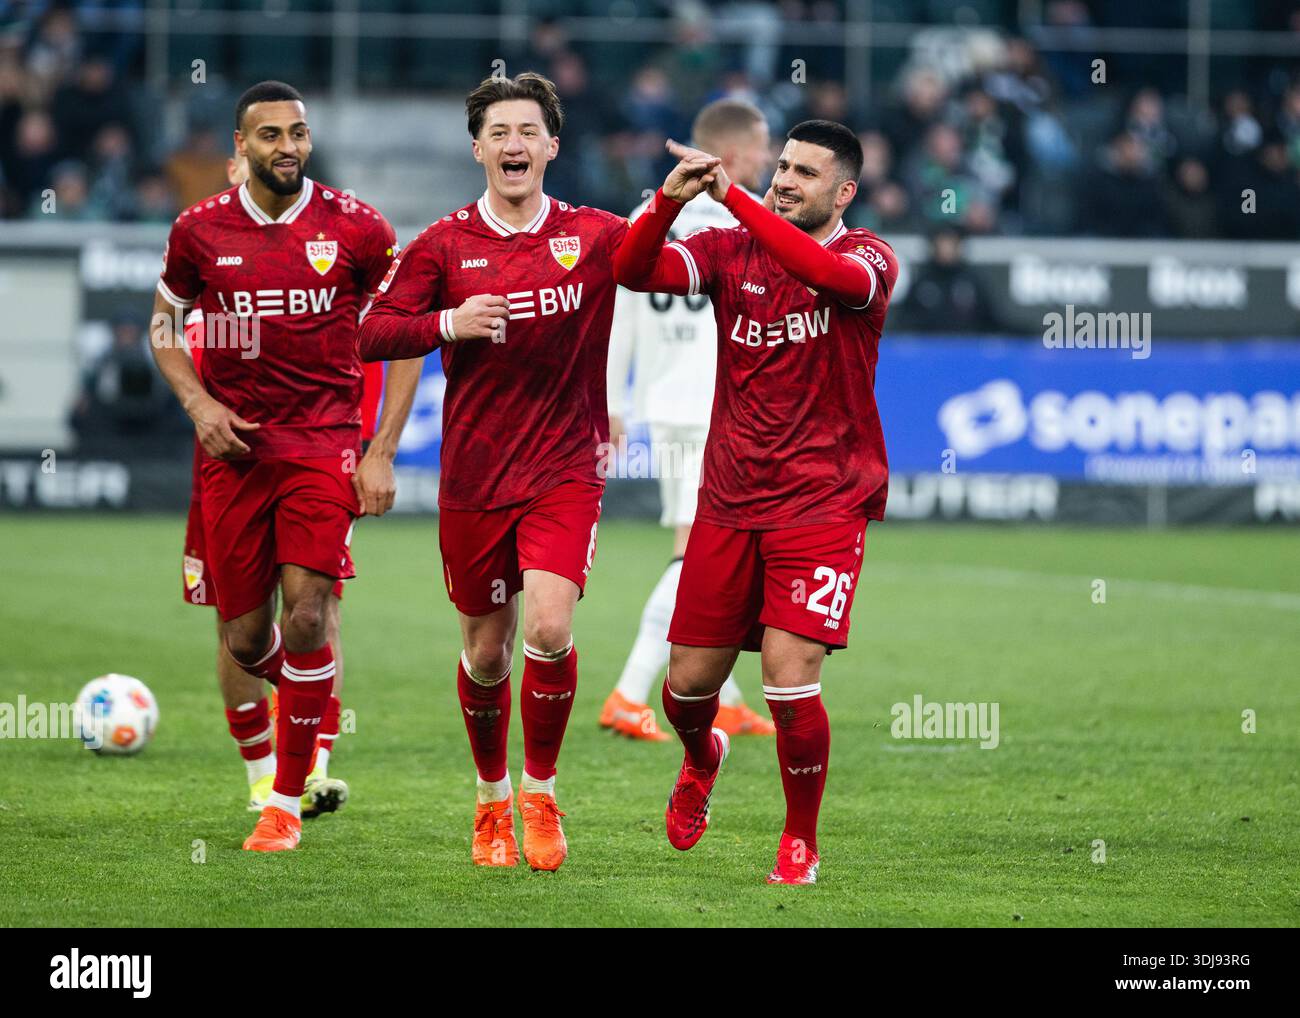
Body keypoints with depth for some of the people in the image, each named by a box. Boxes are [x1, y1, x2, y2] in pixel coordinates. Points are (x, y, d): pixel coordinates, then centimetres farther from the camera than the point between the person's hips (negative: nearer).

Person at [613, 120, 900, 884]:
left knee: (790, 680, -15)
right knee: (690, 681, 6)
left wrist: (731, 195, -32)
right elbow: (634, 271, -8)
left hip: (823, 504, -4)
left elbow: (831, 273, -29)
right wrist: (670, 200, -27)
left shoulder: (868, 258, -5)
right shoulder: (731, 251, 6)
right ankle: (702, 761, 43)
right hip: (729, 500, 4)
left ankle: (801, 842, 7)